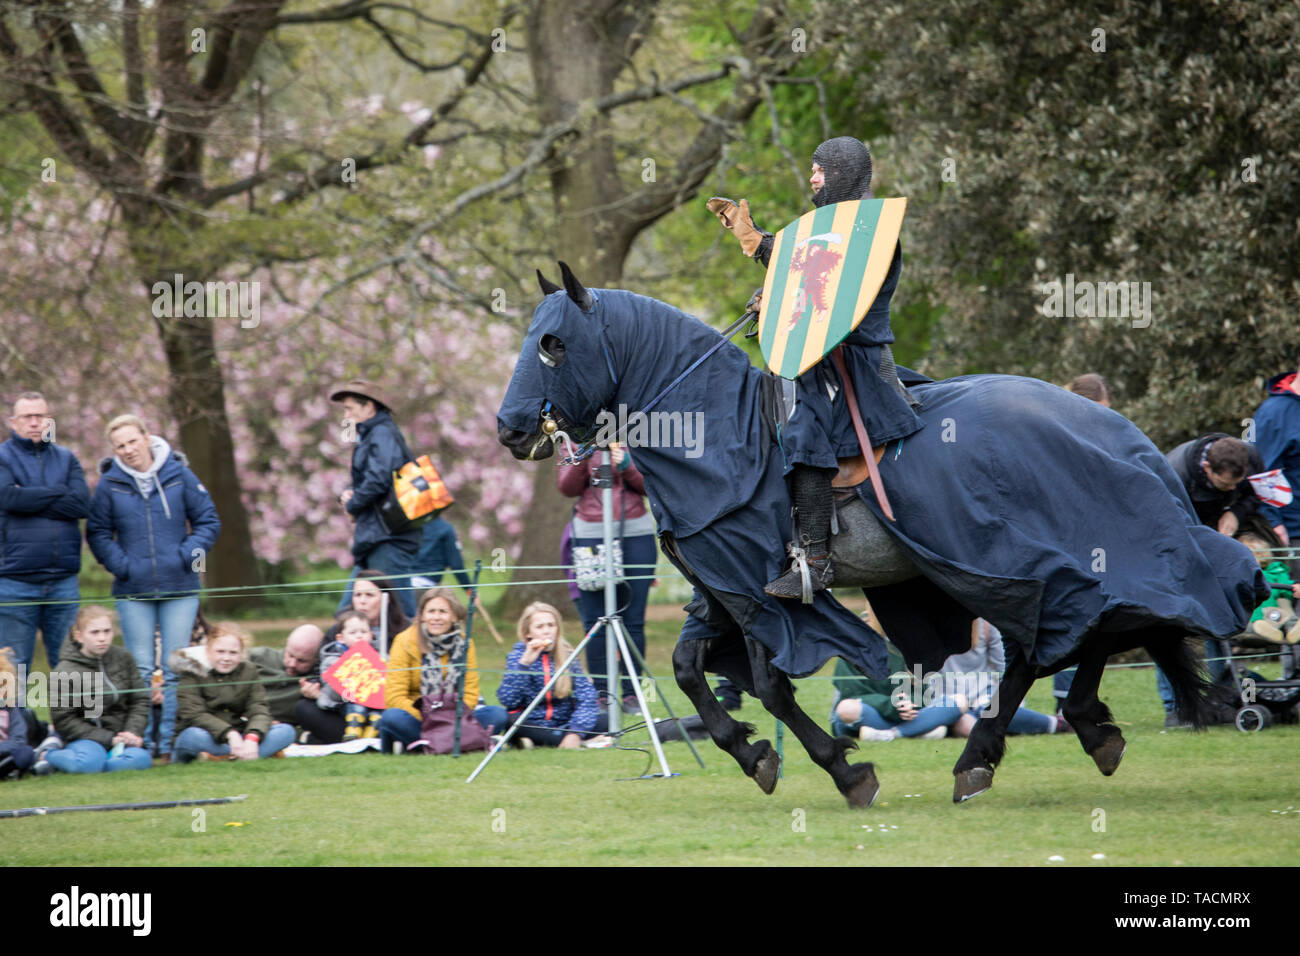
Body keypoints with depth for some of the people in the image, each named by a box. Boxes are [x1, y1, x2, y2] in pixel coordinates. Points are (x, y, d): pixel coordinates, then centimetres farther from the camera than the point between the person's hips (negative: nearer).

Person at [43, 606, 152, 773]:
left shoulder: (123, 658, 5)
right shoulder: (65, 673, -9)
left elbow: (140, 700, 10)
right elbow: (64, 721, -9)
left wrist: (133, 732, -9)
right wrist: (109, 739, -14)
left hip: (120, 733, 3)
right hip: (85, 738, -3)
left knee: (139, 759, -32)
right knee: (88, 763, -38)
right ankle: (49, 754, -6)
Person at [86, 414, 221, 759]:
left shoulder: (179, 475, 1)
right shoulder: (109, 484, 0)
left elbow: (208, 520, 7)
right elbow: (98, 533, 8)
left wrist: (189, 554, -7)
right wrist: (120, 565, -6)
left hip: (180, 588, 0)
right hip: (133, 593, 0)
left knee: (175, 668, 1)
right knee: (139, 670, 0)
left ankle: (170, 740, 5)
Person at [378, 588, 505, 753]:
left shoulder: (464, 644, 4)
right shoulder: (405, 642, -6)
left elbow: (470, 693, 1)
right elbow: (394, 697, -13)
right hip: (416, 719, -3)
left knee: (498, 715, -21)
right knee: (392, 717, -35)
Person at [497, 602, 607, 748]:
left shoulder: (568, 656, 2)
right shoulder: (518, 656, -1)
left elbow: (586, 698, -9)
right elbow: (507, 699, -16)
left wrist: (576, 732, -24)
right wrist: (524, 664, -22)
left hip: (563, 724, 2)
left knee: (605, 720, -22)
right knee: (509, 718, -34)